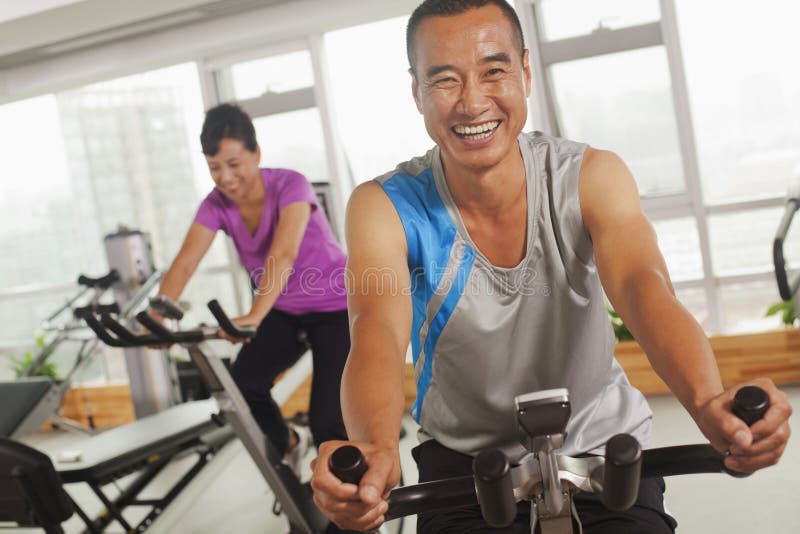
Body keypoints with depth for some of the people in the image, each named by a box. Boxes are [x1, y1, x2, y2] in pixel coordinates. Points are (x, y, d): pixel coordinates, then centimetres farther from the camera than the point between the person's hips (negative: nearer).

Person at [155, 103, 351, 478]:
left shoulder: (289, 186, -25)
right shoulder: (217, 205, -9)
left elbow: (283, 254, -41)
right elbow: (184, 263, -20)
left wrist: (255, 316, -54)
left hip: (336, 308, -5)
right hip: (284, 313, 5)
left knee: (326, 421, -15)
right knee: (241, 384, -18)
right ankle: (288, 444, 14)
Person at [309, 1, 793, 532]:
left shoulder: (592, 177, -12)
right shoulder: (384, 207, -15)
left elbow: (644, 288, -28)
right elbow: (378, 334, -31)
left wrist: (709, 404, -48)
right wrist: (376, 449, -53)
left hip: (601, 447, 1)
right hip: (464, 458, 0)